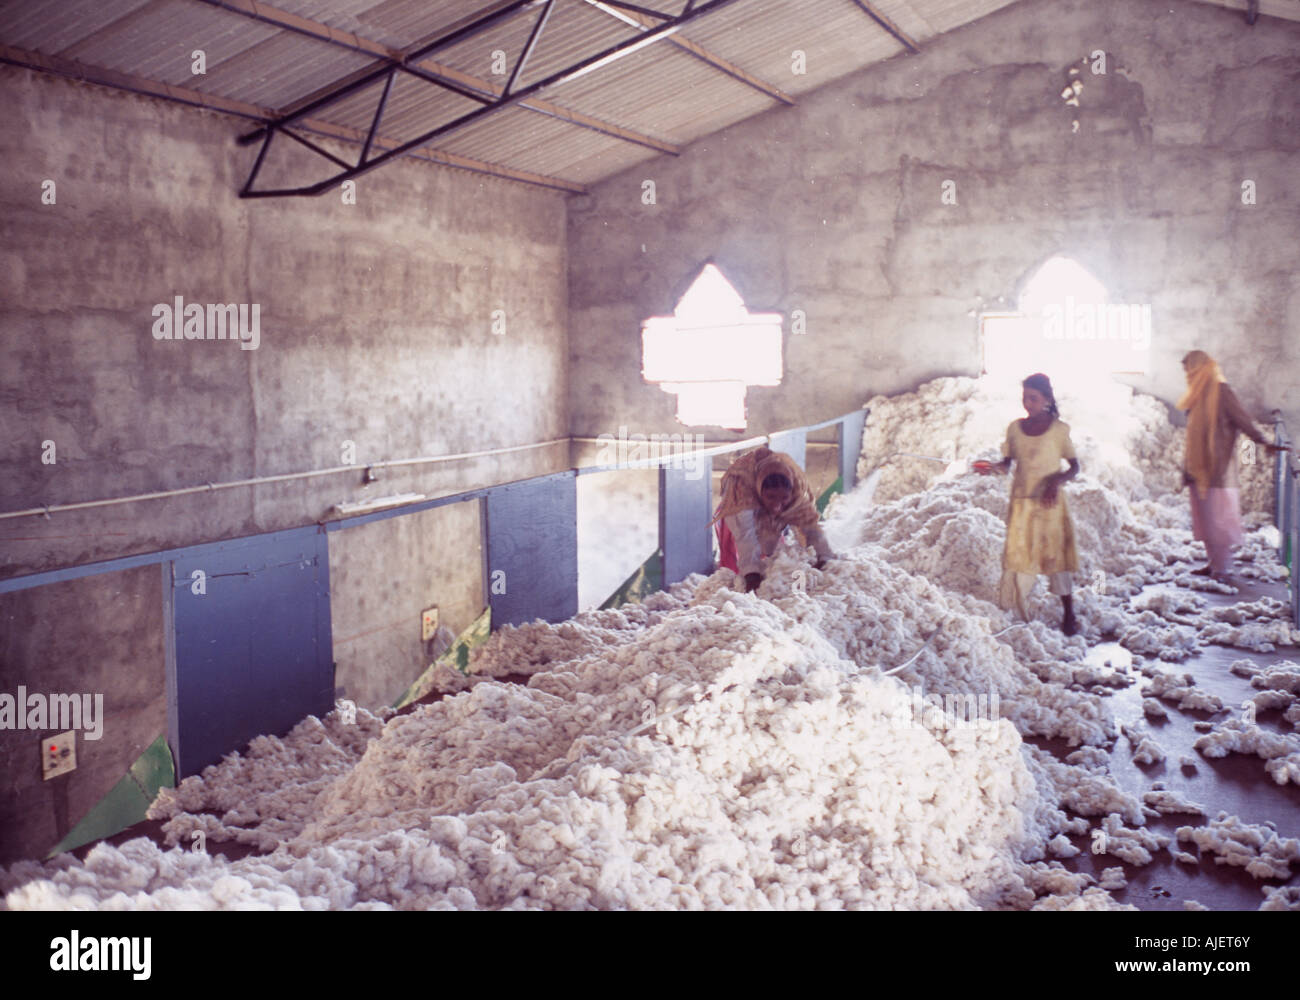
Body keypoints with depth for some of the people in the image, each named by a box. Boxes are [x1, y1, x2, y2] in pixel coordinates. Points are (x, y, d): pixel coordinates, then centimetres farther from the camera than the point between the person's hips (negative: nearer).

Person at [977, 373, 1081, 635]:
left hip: (1049, 502, -3)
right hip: (1021, 502, 3)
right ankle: (1018, 612, 15)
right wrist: (992, 467, -12)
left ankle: (1069, 614, 12)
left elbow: (1074, 466, -2)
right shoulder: (1015, 428, 2)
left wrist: (1057, 480, -20)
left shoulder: (1059, 429, -6)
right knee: (1017, 553, 2)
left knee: (1056, 553, 0)